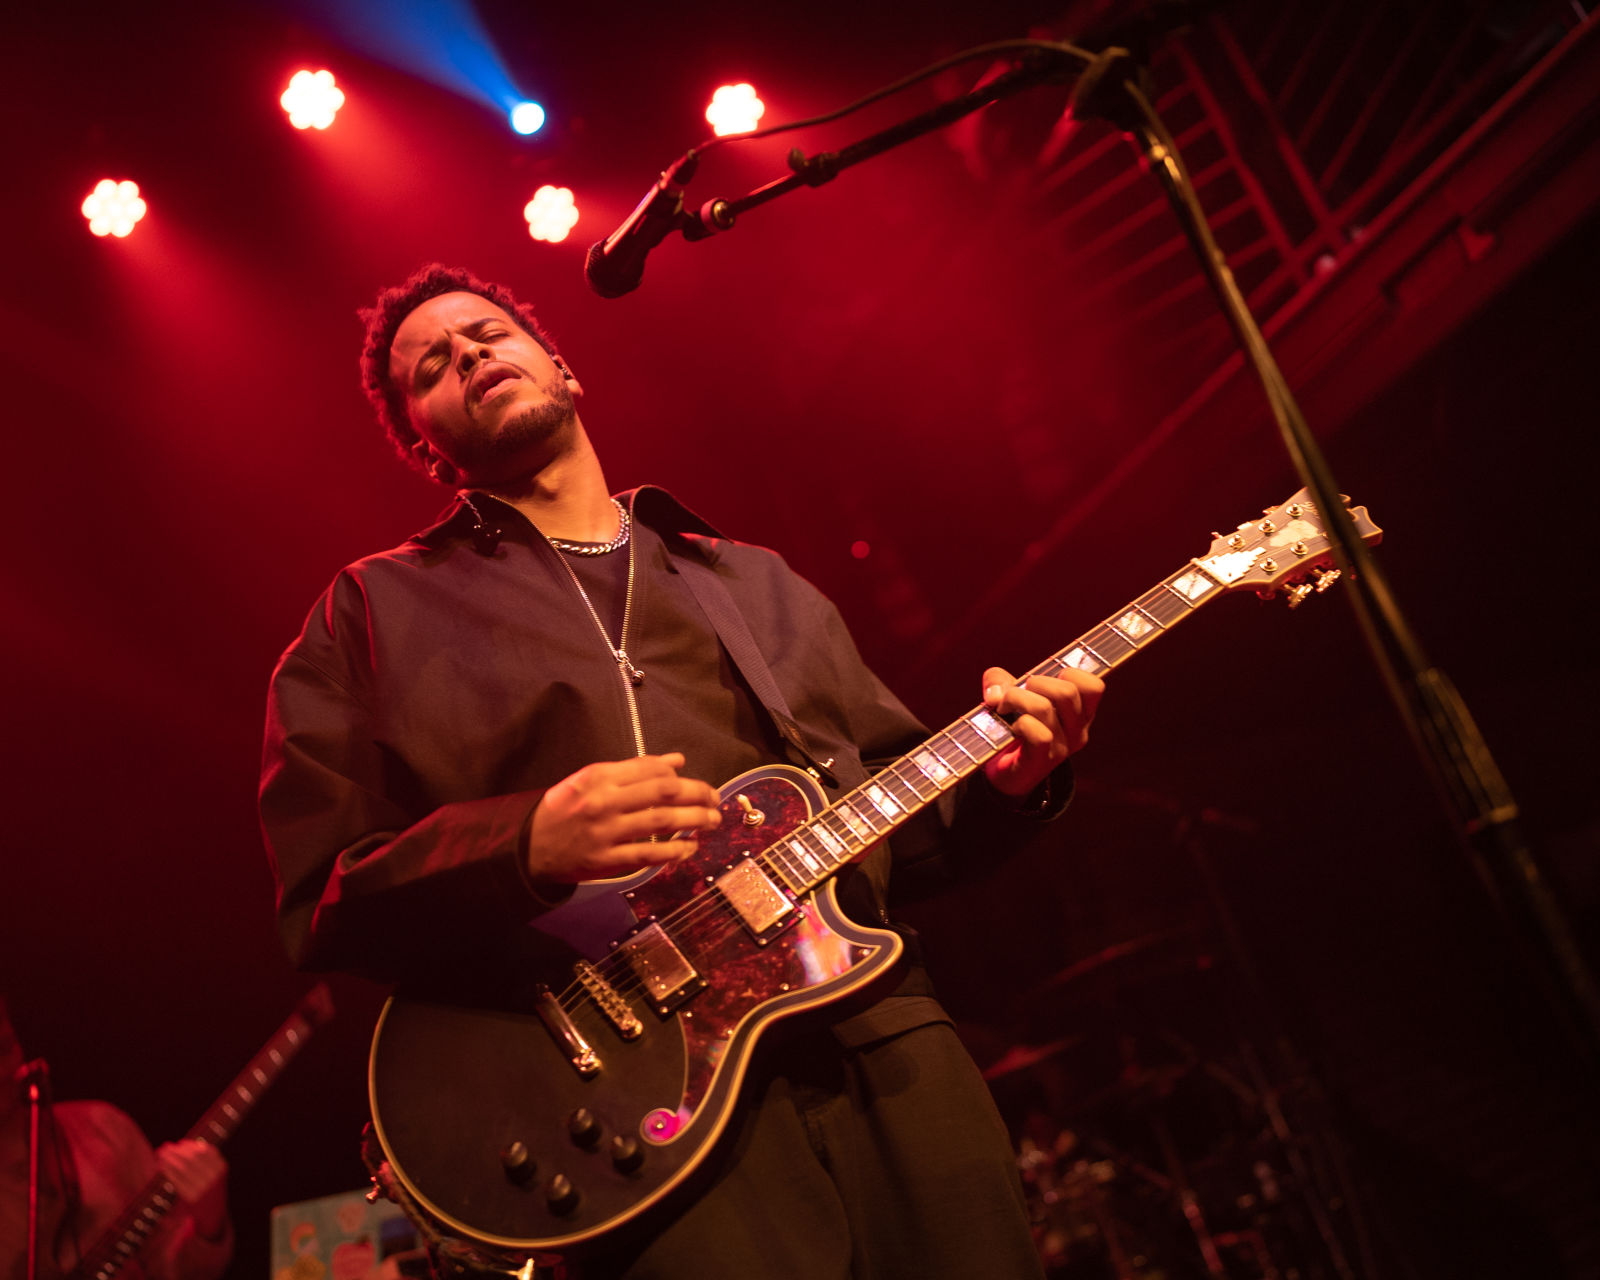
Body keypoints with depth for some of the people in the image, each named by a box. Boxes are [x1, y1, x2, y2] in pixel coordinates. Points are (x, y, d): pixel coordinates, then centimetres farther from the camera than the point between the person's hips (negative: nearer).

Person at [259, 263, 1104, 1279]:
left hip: (885, 1038, 4)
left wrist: (999, 779, -1)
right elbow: (316, 911, -1)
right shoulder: (376, 611, 9)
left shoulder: (758, 583, 20)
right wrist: (526, 850, -19)